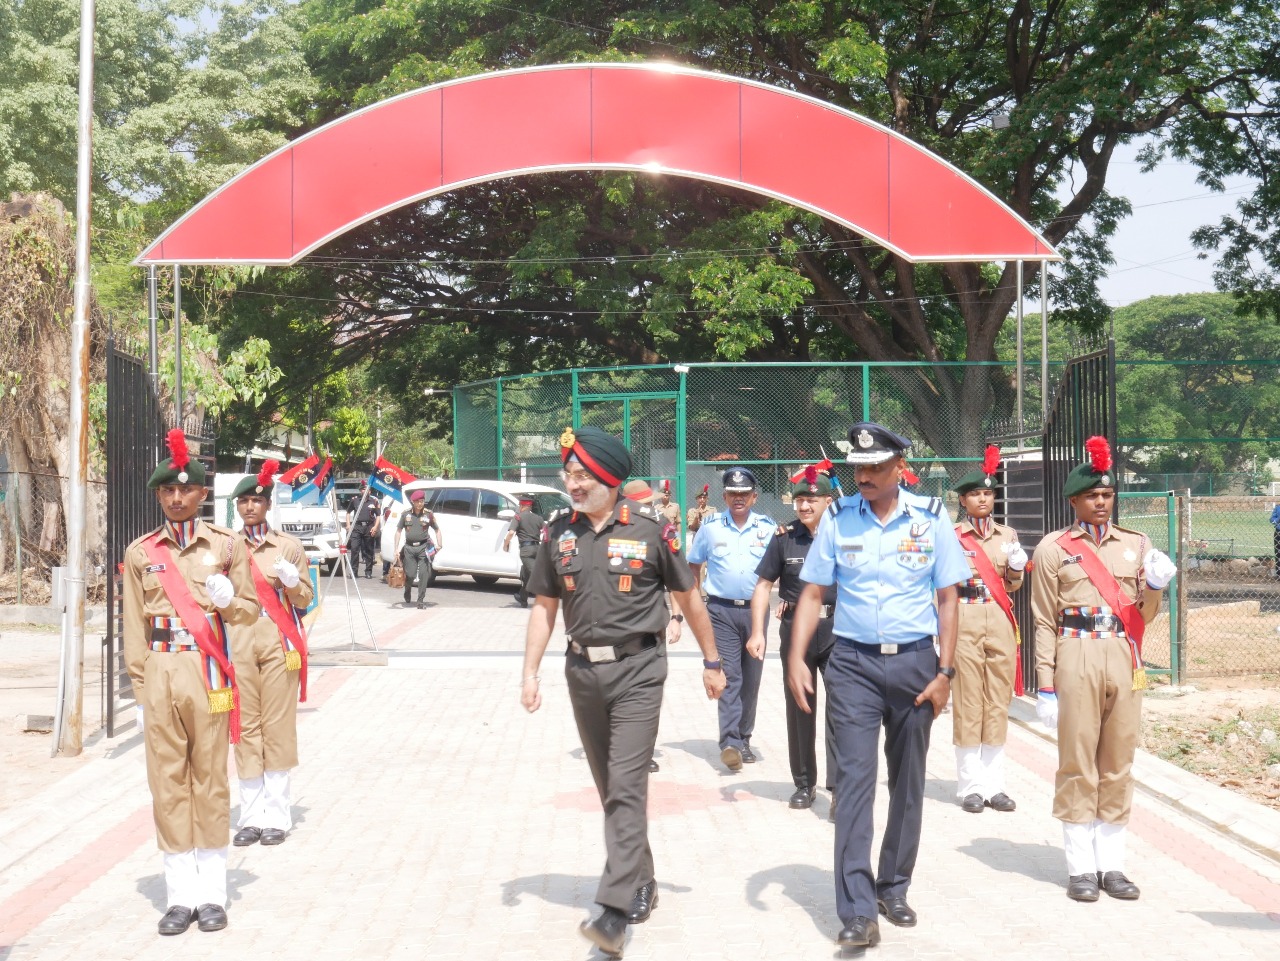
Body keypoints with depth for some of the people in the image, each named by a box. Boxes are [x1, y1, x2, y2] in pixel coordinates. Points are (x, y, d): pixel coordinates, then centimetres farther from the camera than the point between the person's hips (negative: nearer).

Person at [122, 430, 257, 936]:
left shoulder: (227, 545, 5)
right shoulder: (139, 553, 7)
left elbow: (250, 610, 9)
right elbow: (133, 626, 7)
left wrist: (228, 600, -13)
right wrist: (140, 690, 2)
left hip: (208, 673, -1)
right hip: (160, 676, 1)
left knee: (211, 780, 3)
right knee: (167, 783, 3)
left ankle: (212, 894, 12)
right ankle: (181, 895, 12)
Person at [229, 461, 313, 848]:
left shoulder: (290, 546, 6)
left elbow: (305, 600, 7)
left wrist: (292, 582, -13)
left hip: (278, 641, -1)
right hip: (238, 640, 2)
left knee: (278, 725, -2)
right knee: (245, 726, 1)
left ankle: (277, 815, 4)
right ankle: (251, 815, 7)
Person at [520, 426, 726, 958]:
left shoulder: (648, 528, -7)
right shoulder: (559, 532, 5)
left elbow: (688, 597, 3)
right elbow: (544, 606, 10)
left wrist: (711, 661, 8)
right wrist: (530, 673, 3)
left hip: (637, 669, -5)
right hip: (583, 671, 5)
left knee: (626, 785, -12)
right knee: (610, 788, 14)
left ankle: (616, 910, -16)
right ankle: (640, 882, 31)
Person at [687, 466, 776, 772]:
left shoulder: (768, 528, 4)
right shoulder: (710, 528, 4)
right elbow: (693, 565, 14)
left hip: (755, 609, 2)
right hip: (722, 611, -2)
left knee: (751, 679, 8)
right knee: (729, 676, -11)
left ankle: (743, 739, 20)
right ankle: (730, 743, -18)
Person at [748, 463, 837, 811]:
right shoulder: (785, 538, 3)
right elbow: (764, 585, 6)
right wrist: (757, 632, -3)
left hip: (837, 630, -2)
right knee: (799, 709, 11)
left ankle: (840, 786, -9)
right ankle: (804, 783, 23)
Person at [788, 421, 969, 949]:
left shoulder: (930, 518, -1)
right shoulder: (838, 518, 0)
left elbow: (947, 598, 2)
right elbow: (812, 593, 3)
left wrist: (944, 672, -4)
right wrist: (796, 662, -7)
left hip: (915, 662, 1)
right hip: (853, 665, -1)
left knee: (908, 782, 10)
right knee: (854, 780, -7)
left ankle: (893, 888, 26)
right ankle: (857, 911, -8)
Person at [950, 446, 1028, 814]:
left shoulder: (1008, 535, 12)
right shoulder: (951, 536, 3)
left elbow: (1013, 584, 14)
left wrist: (1016, 568, -6)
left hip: (1001, 620, 3)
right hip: (964, 620, -3)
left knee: (998, 701, 4)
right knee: (967, 701, -2)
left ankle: (994, 784, 11)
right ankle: (971, 786, 5)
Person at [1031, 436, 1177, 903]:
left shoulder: (1136, 544, 13)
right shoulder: (1053, 548, 2)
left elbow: (1144, 615, 14)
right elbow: (1044, 621, 0)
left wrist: (1154, 587, -8)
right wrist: (1044, 685, -5)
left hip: (1124, 661, 4)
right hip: (1076, 662, -3)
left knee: (1118, 765, 7)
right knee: (1077, 765, 0)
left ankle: (1111, 864, 15)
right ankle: (1081, 868, 7)